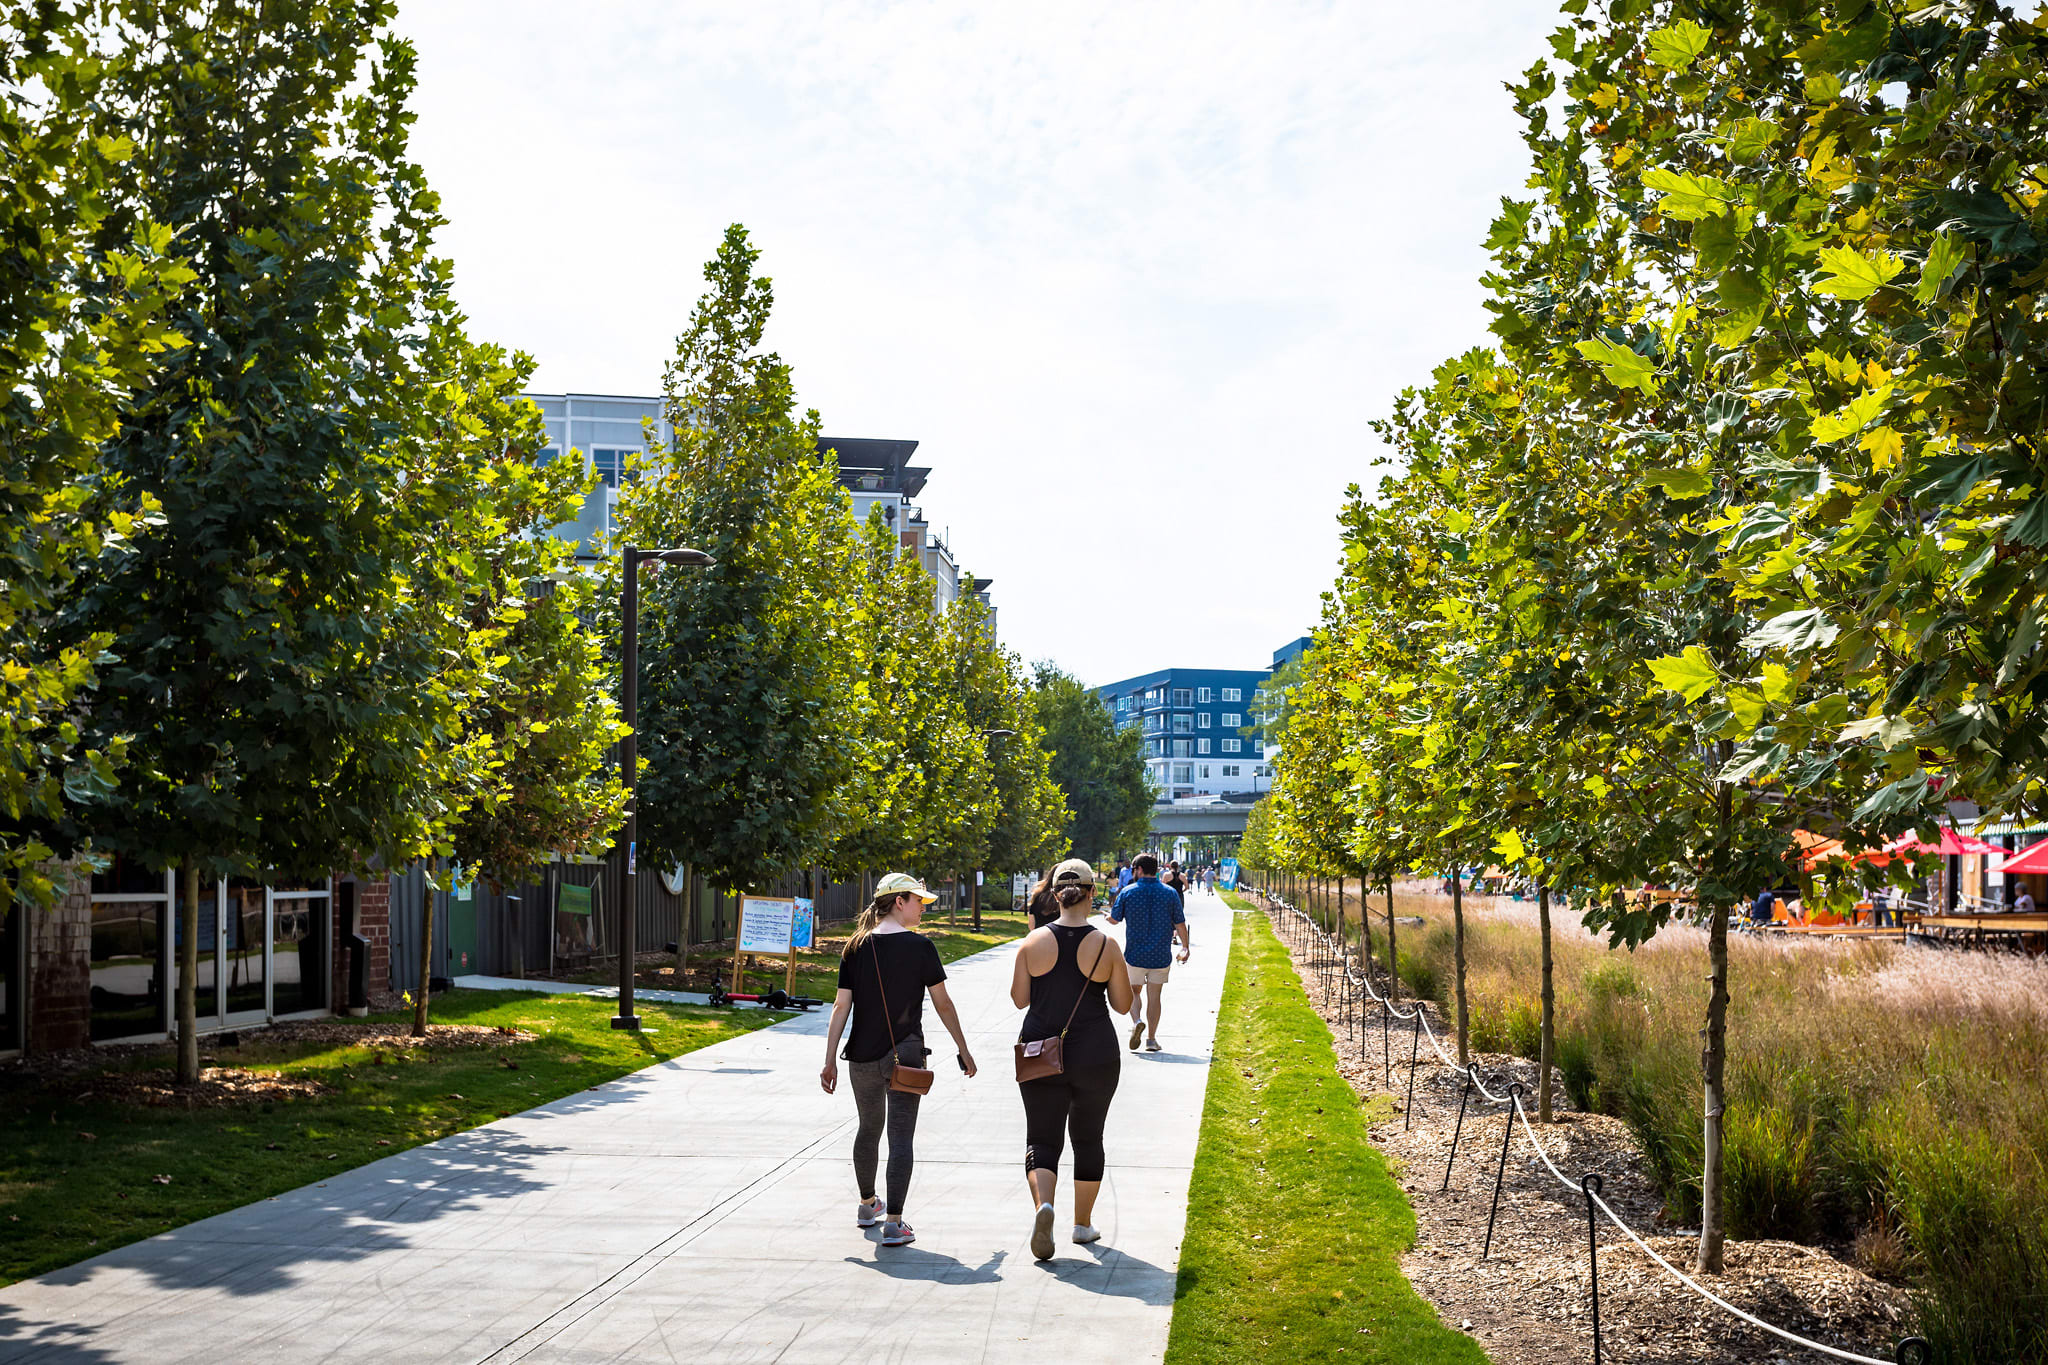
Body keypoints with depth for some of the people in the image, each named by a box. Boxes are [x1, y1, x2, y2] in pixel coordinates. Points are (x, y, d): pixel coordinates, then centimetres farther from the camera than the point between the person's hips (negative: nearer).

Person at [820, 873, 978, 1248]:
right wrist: (964, 1050, 7)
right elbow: (943, 1004, -3)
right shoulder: (919, 947, -8)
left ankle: (867, 1204, 38)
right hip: (905, 1055, -4)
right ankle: (893, 1222, -10)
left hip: (863, 1057, 4)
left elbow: (841, 1006, -1)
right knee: (901, 1136, -2)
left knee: (869, 1129, 21)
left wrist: (830, 1061, 2)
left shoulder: (855, 948, 1)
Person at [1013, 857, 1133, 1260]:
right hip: (1095, 1057, 0)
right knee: (1088, 1139, 17)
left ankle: (1043, 1204, -21)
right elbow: (1123, 1004, -1)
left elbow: (1019, 998, 2)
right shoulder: (1106, 946, -8)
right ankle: (1083, 1224, 23)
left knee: (1042, 1139, 6)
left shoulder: (1034, 942, -6)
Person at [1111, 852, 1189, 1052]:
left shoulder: (1128, 892, -6)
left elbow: (1114, 919, 4)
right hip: (1161, 956, 1)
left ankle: (1136, 1021, -12)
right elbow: (1180, 924, -2)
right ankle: (1151, 1038, 9)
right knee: (1154, 996, 10)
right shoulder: (1170, 893, -4)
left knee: (1133, 991, 15)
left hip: (1134, 955, -1)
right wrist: (1185, 948, 10)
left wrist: (1107, 916, 27)